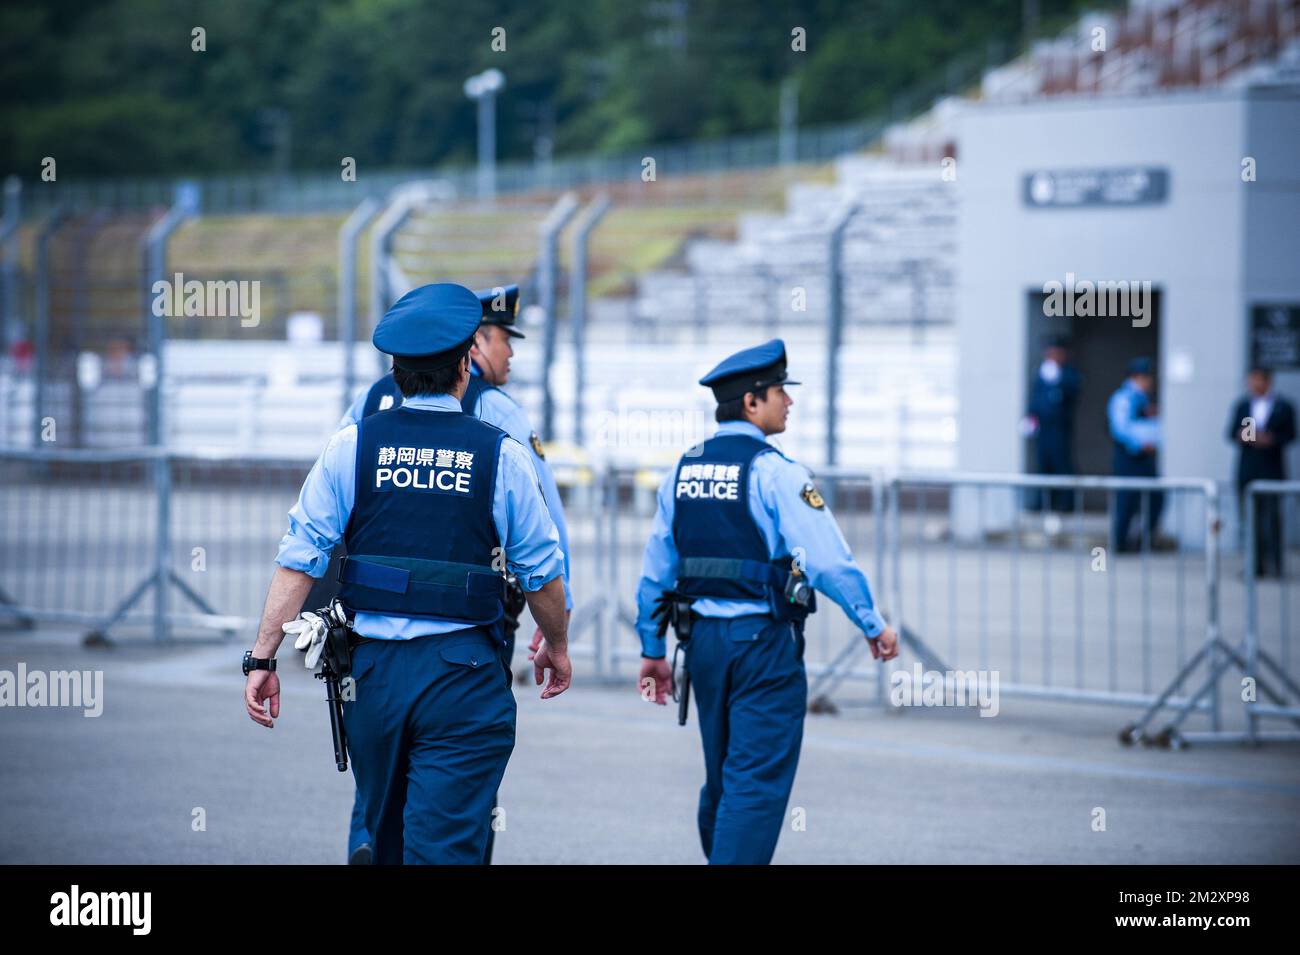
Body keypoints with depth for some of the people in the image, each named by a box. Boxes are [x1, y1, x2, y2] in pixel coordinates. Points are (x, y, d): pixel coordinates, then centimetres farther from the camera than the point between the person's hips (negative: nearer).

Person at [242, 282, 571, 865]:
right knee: (445, 844, -5)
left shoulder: (353, 446, 0)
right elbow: (541, 570, 5)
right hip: (464, 674, -2)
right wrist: (556, 645, 23)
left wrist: (264, 657, -1)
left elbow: (298, 559, -4)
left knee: (385, 835, 21)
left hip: (374, 665, 3)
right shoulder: (499, 454, -2)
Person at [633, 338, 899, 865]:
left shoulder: (684, 470, 9)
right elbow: (829, 561, -16)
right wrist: (874, 626, -4)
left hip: (704, 639, 7)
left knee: (722, 777, 19)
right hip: (765, 641, -7)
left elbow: (655, 570, 12)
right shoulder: (774, 472, -12)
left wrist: (653, 649, 19)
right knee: (758, 781, -5)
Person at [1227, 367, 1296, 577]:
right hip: (1246, 471, 3)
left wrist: (1271, 439, -18)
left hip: (1271, 469, -3)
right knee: (1250, 518, 3)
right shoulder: (1242, 405, 11)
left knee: (1271, 518, -8)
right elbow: (1231, 433, 9)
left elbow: (1290, 435, -1)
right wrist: (1241, 436, -12)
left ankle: (1274, 565, -6)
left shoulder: (1284, 407, 2)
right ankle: (1256, 564, 8)